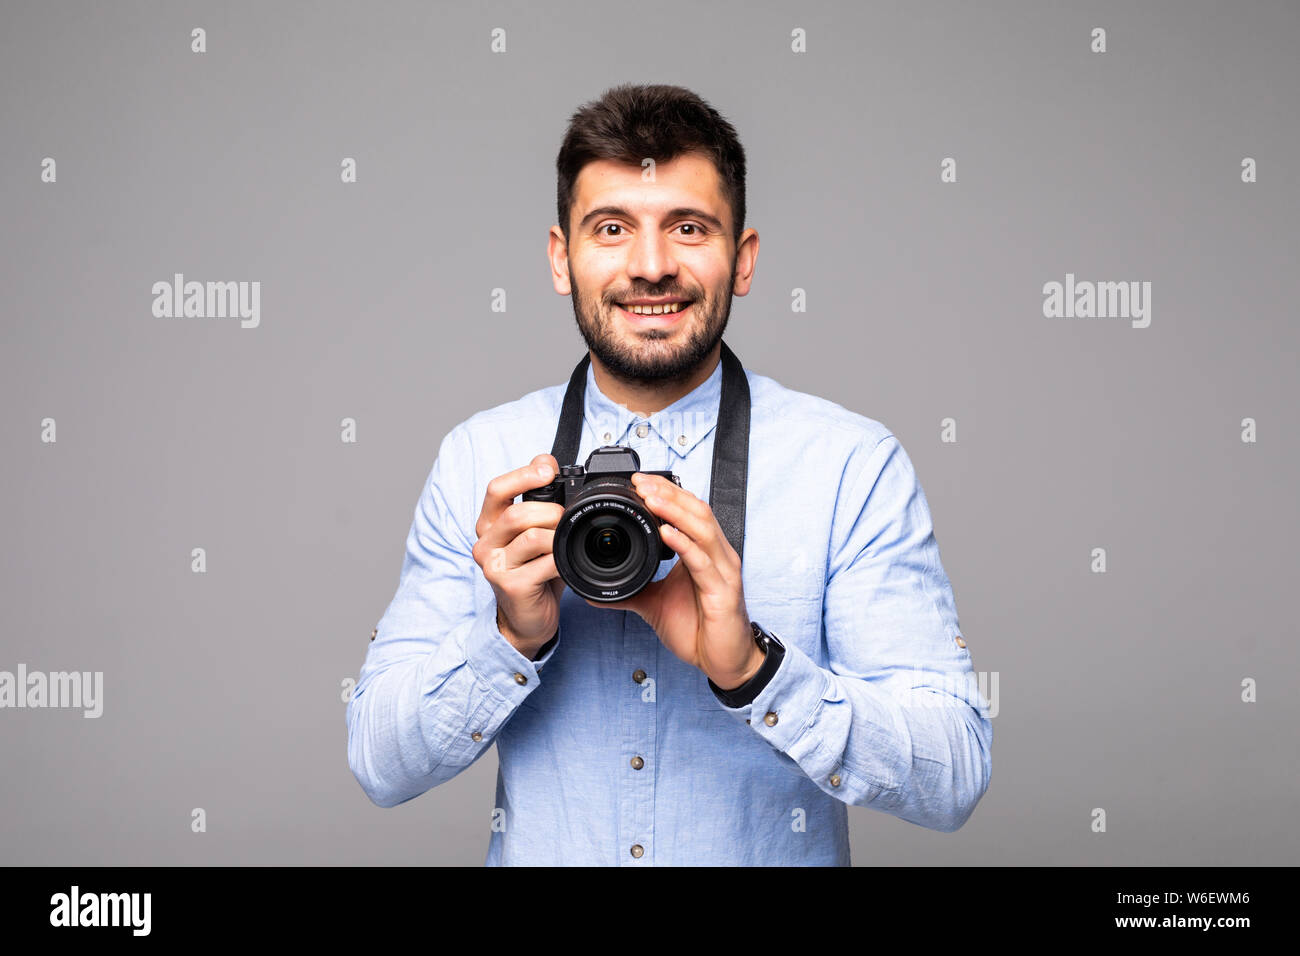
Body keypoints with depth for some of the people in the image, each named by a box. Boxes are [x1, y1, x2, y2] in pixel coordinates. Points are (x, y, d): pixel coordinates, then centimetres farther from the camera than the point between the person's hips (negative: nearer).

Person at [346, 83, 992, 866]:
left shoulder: (855, 466, -8)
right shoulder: (479, 459, -1)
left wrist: (752, 668, -25)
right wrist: (512, 637, -18)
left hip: (776, 852, -1)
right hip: (536, 854, 2)